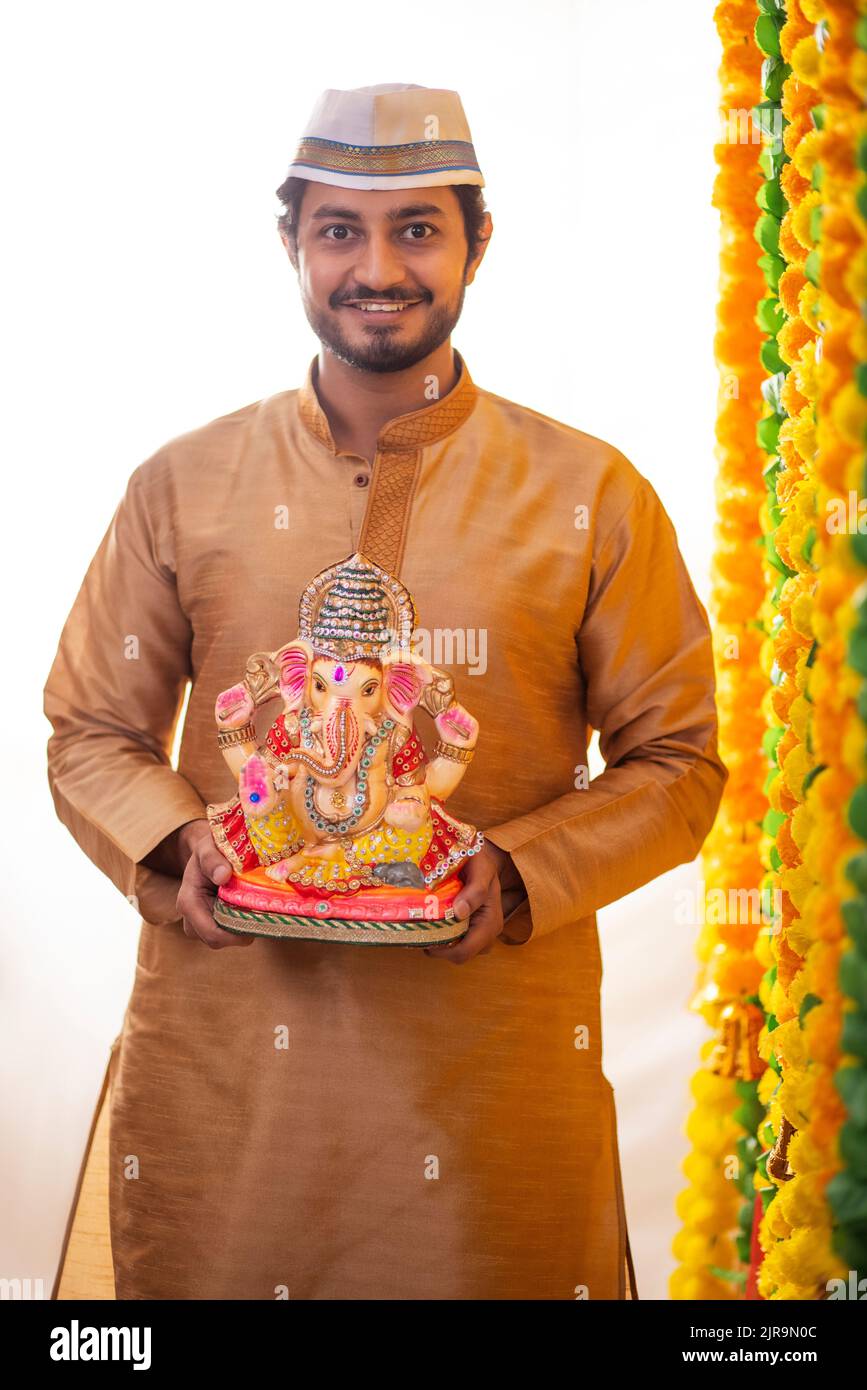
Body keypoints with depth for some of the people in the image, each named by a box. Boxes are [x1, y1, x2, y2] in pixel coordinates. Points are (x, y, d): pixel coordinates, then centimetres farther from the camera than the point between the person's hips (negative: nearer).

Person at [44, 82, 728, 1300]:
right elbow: (91, 734, 10)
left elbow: (677, 762, 3)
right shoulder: (182, 488, 4)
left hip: (496, 1053, -1)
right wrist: (176, 846, -11)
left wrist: (518, 872, -14)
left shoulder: (594, 499, 0)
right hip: (225, 1049, 1)